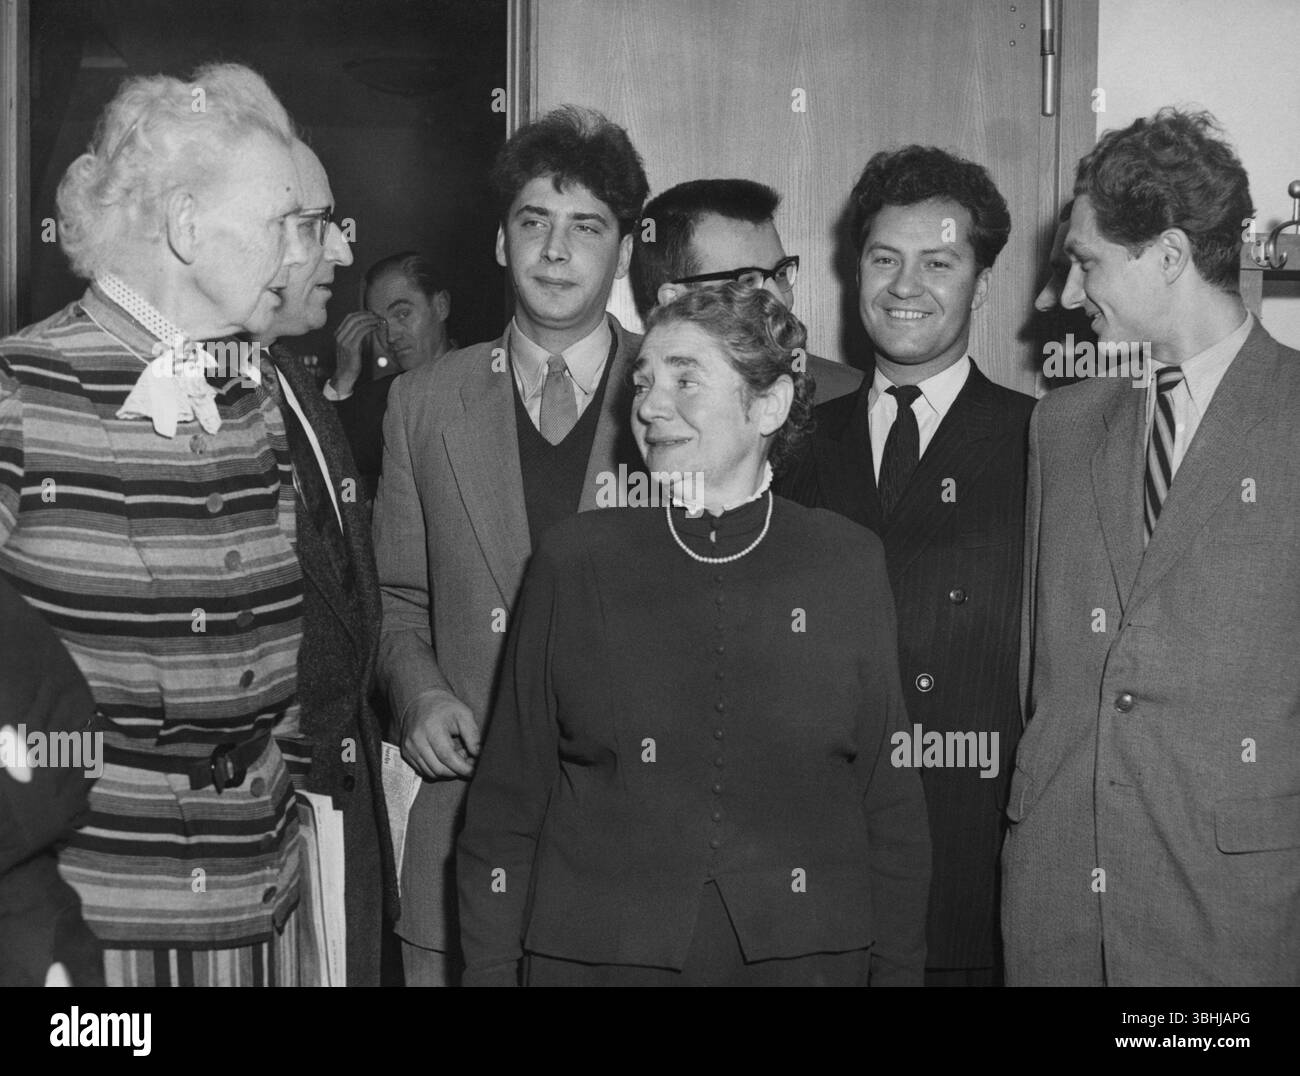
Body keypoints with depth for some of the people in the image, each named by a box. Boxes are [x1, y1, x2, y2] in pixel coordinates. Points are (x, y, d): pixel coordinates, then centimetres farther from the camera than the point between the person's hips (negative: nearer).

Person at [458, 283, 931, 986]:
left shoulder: (848, 562, 1)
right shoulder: (573, 560, 0)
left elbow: (890, 801, 3)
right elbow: (509, 801, 1)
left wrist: (897, 970, -1)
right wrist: (488, 967, -2)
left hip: (803, 953, 1)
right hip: (598, 953, 0)